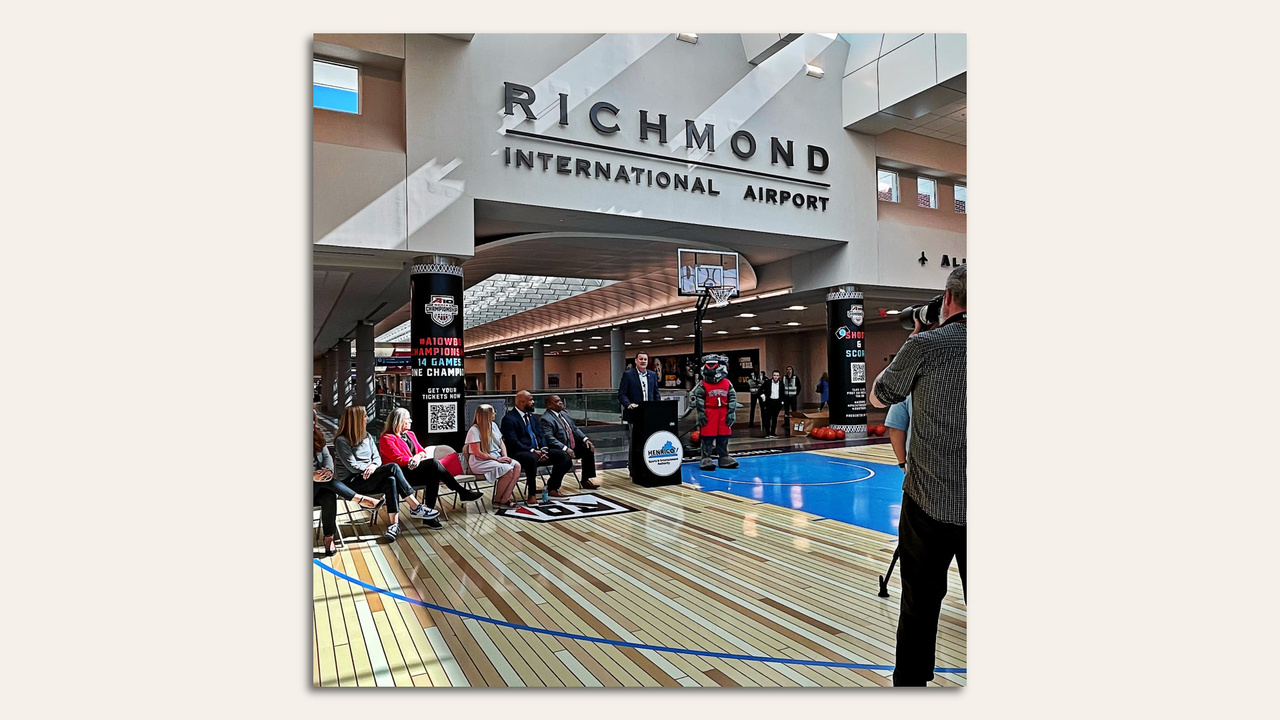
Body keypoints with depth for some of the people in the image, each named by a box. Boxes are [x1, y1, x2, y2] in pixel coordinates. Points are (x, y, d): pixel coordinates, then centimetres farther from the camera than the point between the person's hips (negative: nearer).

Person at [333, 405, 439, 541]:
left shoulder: (367, 436, 15)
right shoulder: (341, 441, -7)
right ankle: (416, 508, -23)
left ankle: (394, 523, -37)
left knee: (390, 481, -30)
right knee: (392, 468, -27)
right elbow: (352, 466, -14)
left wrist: (373, 465, -13)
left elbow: (377, 458, 9)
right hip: (351, 483, -7)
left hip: (368, 479, 7)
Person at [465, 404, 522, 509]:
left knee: (517, 466, -19)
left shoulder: (493, 425, 12)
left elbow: (501, 443, 16)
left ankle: (505, 499, -20)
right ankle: (497, 500, -11)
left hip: (496, 458, 8)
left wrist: (505, 457, -4)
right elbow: (477, 452, -15)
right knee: (508, 470, -29)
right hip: (480, 462, -8)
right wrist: (497, 459, -16)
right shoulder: (474, 430, -11)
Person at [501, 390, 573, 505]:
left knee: (562, 456, -10)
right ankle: (531, 494, -26)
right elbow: (512, 442, -16)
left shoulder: (533, 417, 19)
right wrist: (532, 451, -22)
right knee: (531, 459, -41)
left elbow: (541, 436, 15)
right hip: (520, 453, -8)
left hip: (538, 451, 8)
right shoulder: (509, 419, -7)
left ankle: (552, 488, 1)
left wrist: (544, 449, -6)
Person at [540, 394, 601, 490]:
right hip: (559, 450, -9)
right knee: (567, 458, -34)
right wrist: (565, 449, -32)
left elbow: (574, 429, 19)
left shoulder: (564, 414, 13)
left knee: (588, 449, 2)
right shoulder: (546, 419, -15)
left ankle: (585, 481, 9)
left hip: (572, 446, 9)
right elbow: (549, 438, -25)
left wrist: (585, 439, 1)